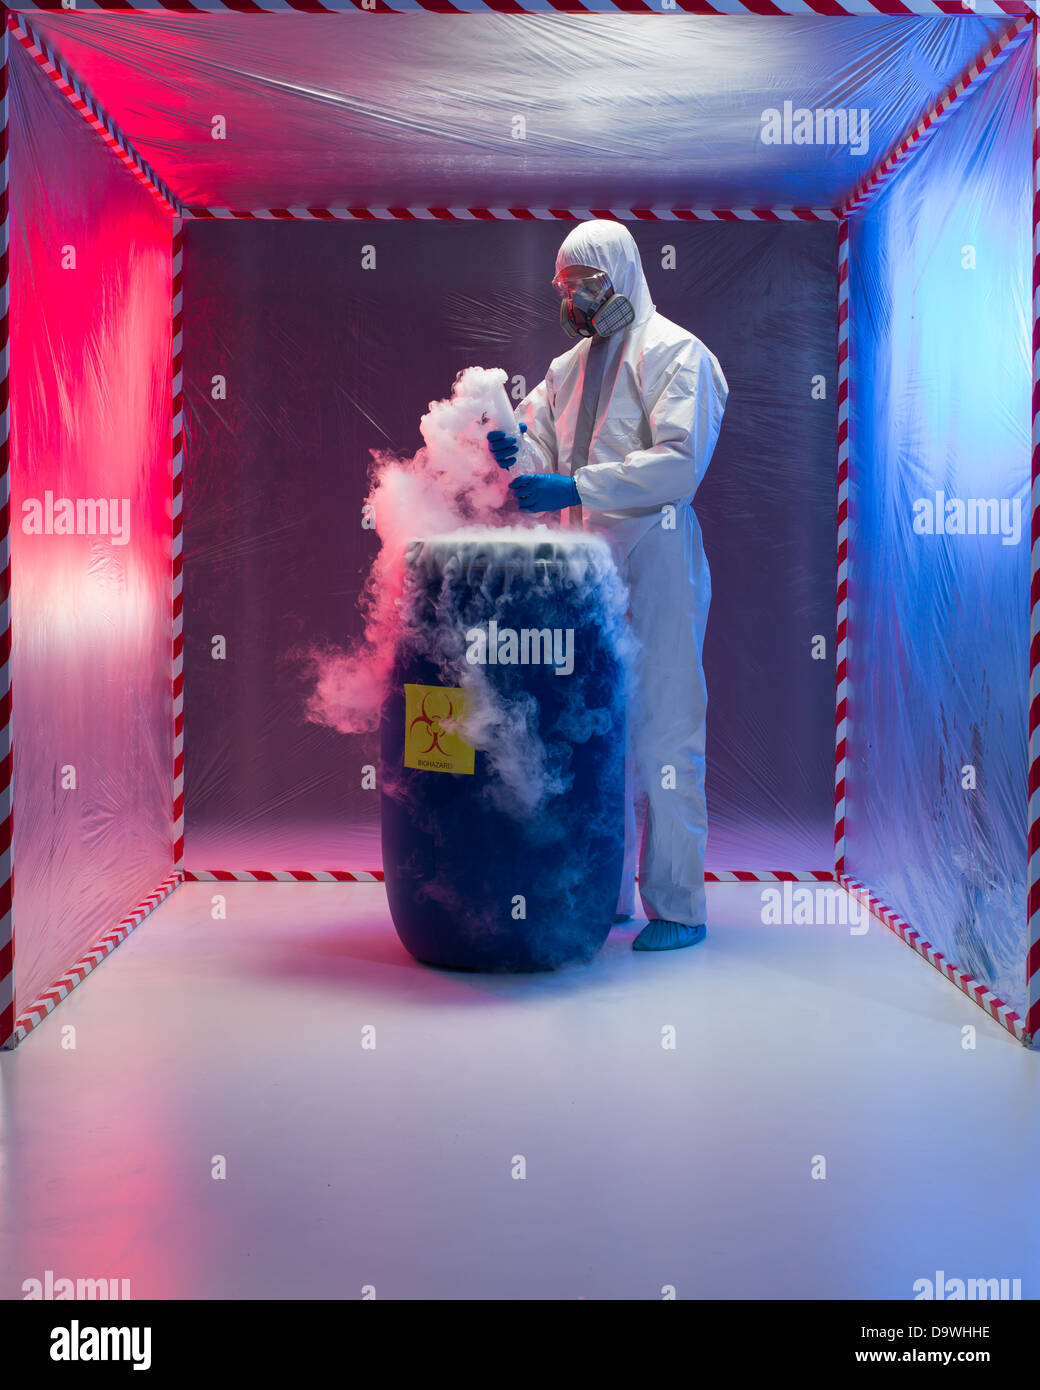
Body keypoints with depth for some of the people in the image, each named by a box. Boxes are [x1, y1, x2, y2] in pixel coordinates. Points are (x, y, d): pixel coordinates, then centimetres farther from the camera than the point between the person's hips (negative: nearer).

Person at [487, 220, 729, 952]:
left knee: (663, 732, -6)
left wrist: (576, 487, -23)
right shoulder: (570, 367, 20)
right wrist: (514, 450, -7)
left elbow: (680, 462, -16)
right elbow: (545, 451, 18)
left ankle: (678, 907, 1)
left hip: (656, 559, -7)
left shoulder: (676, 354, -3)